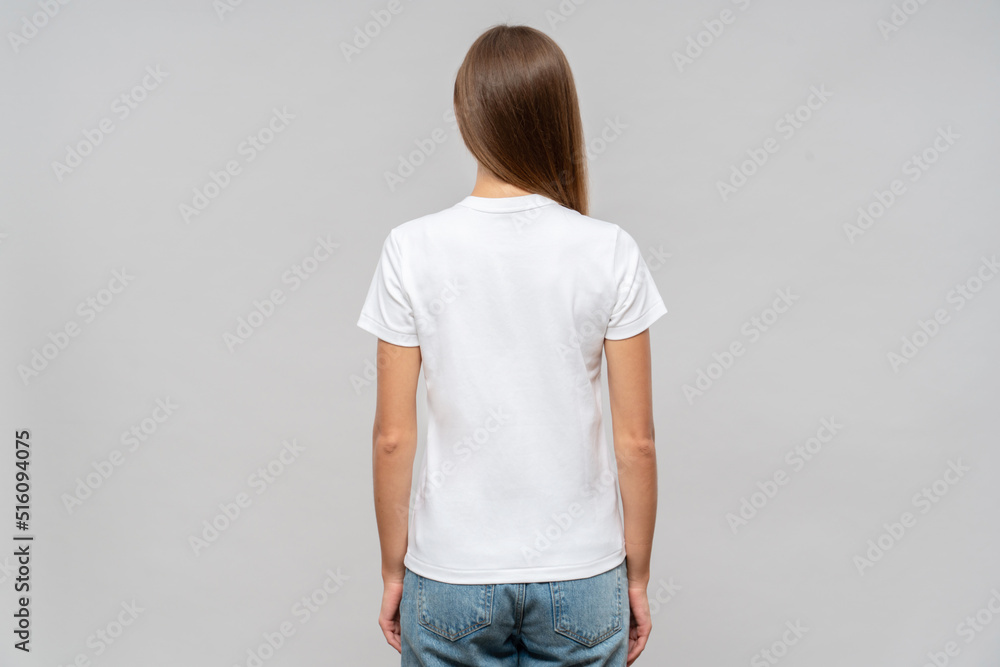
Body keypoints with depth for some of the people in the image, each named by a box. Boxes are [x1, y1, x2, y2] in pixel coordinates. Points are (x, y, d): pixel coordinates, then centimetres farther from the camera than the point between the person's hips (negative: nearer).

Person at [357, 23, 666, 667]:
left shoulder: (412, 249, -11)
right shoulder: (611, 251, -10)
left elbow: (393, 438, -7)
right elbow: (637, 441, -7)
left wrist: (394, 571, 6)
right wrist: (637, 577, 7)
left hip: (451, 575, 0)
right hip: (581, 576, 1)